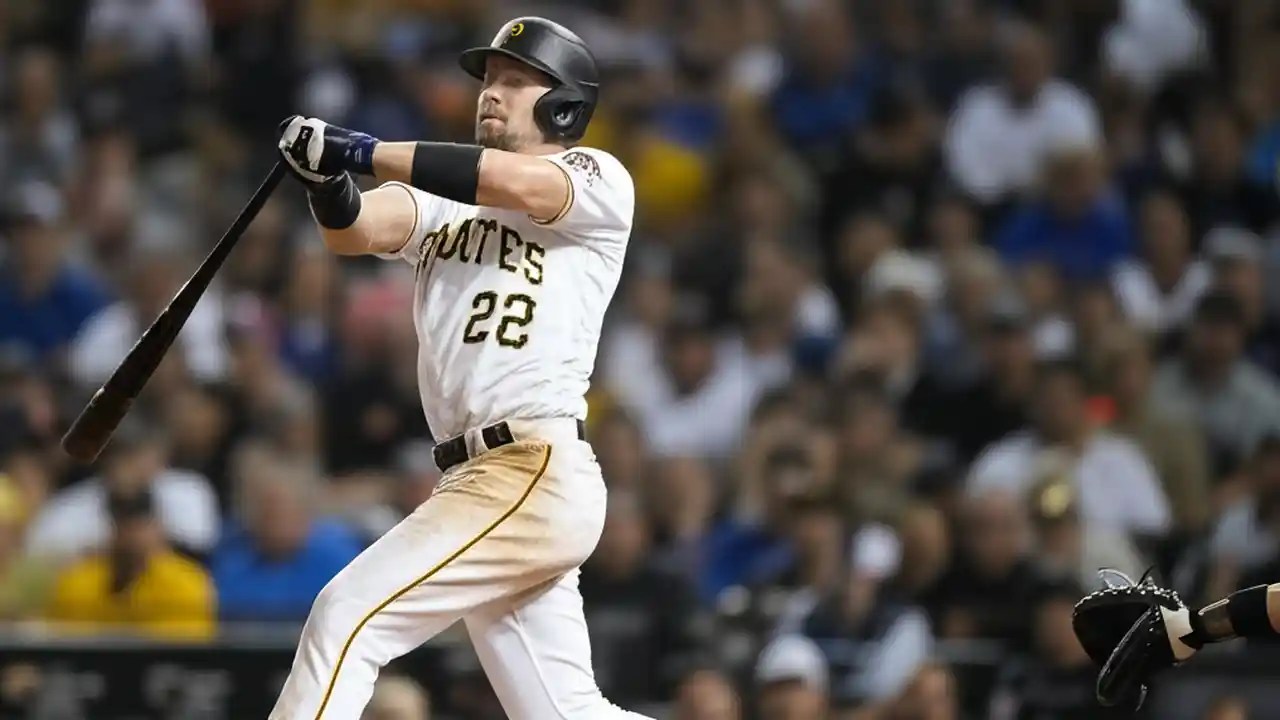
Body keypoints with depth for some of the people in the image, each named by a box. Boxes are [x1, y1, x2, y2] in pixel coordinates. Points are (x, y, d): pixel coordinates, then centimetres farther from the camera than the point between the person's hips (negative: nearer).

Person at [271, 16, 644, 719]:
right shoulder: (443, 197, 20)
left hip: (535, 472, -8)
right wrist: (327, 178, -22)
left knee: (348, 616, -14)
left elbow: (521, 187, -20)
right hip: (477, 478, 8)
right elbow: (358, 230, 0)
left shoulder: (600, 182, 2)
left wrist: (362, 152, -22)